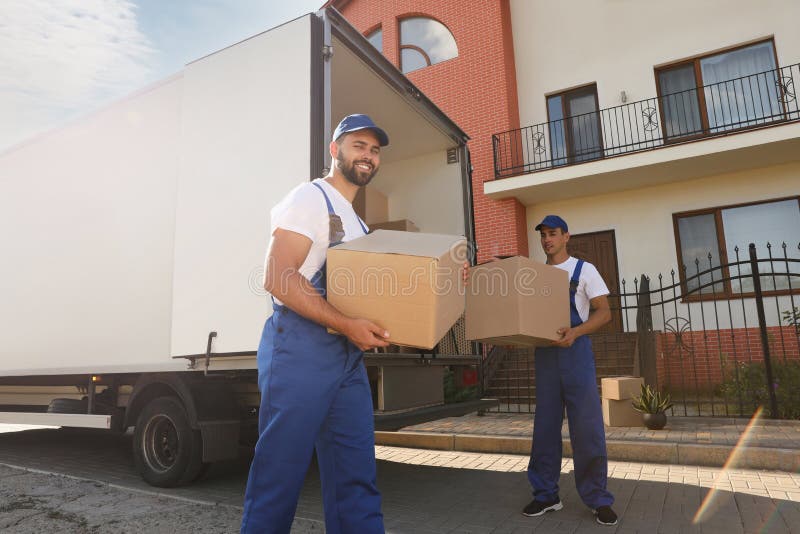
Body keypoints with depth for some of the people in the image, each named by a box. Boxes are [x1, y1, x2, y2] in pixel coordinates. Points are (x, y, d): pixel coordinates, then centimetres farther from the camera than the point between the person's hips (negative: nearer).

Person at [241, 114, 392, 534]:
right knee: (280, 472, -1)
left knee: (357, 476, 8)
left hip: (349, 355, 8)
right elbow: (278, 279, -15)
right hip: (301, 346, -8)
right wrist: (347, 325, -21)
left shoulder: (357, 223, 23)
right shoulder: (310, 198, -2)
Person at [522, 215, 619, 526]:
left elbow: (604, 312, -3)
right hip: (544, 353, 4)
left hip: (575, 351, -4)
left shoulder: (583, 270, 3)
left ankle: (598, 500, 9)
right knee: (545, 426, 7)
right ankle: (546, 495, 17)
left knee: (587, 427, -4)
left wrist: (575, 332, -20)